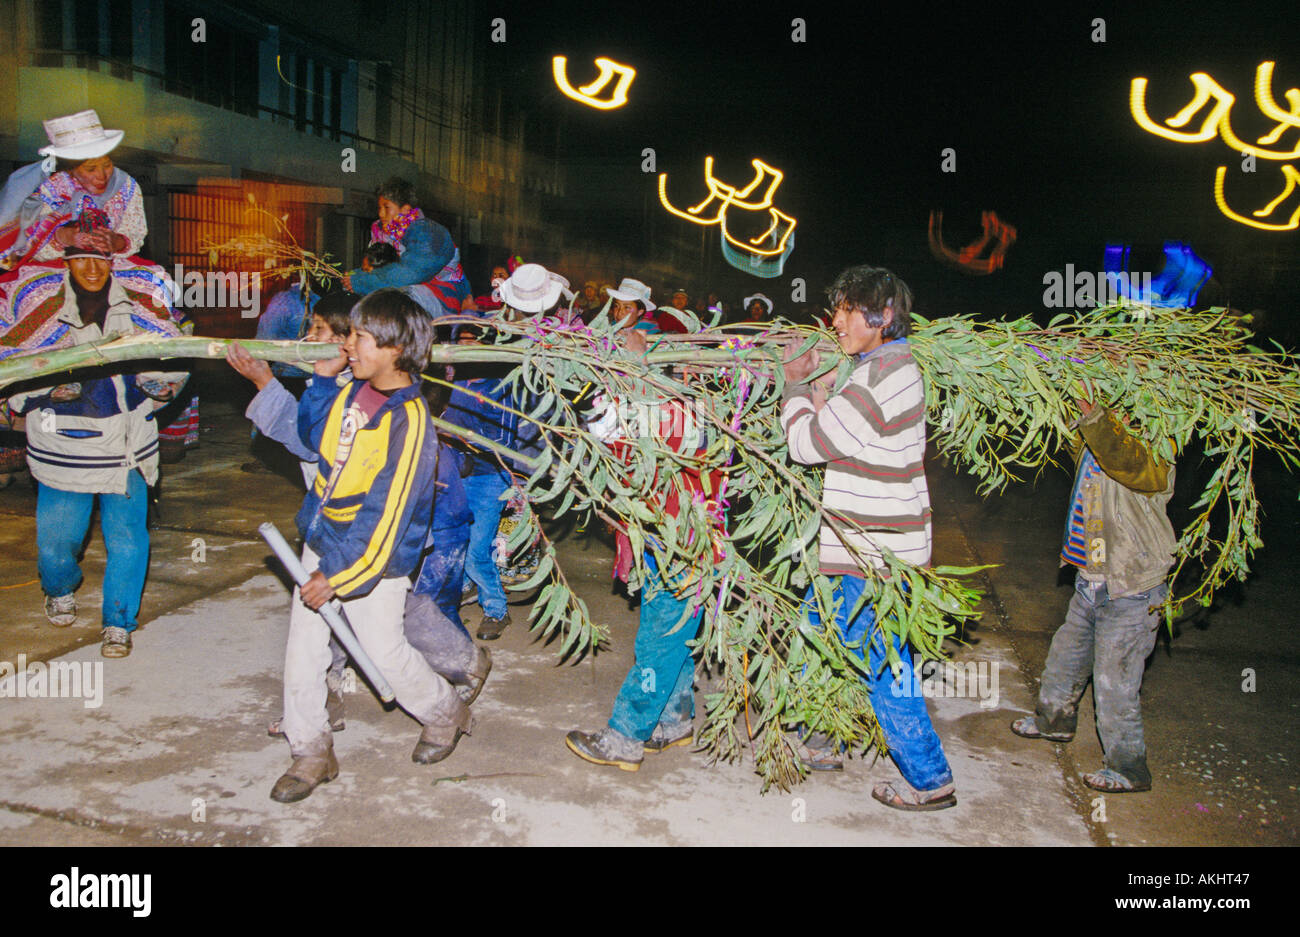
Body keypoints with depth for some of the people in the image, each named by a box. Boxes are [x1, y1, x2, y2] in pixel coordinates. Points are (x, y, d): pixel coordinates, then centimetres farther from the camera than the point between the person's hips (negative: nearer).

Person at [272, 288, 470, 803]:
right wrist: (322, 377, 5)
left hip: (371, 559, -7)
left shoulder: (409, 421, -25)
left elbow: (386, 516, -24)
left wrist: (337, 575, -20)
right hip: (321, 542, 7)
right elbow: (314, 436, 19)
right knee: (302, 649, 8)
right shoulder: (352, 391, -2)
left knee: (385, 651, 6)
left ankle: (445, 712, 34)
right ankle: (311, 752, 24)